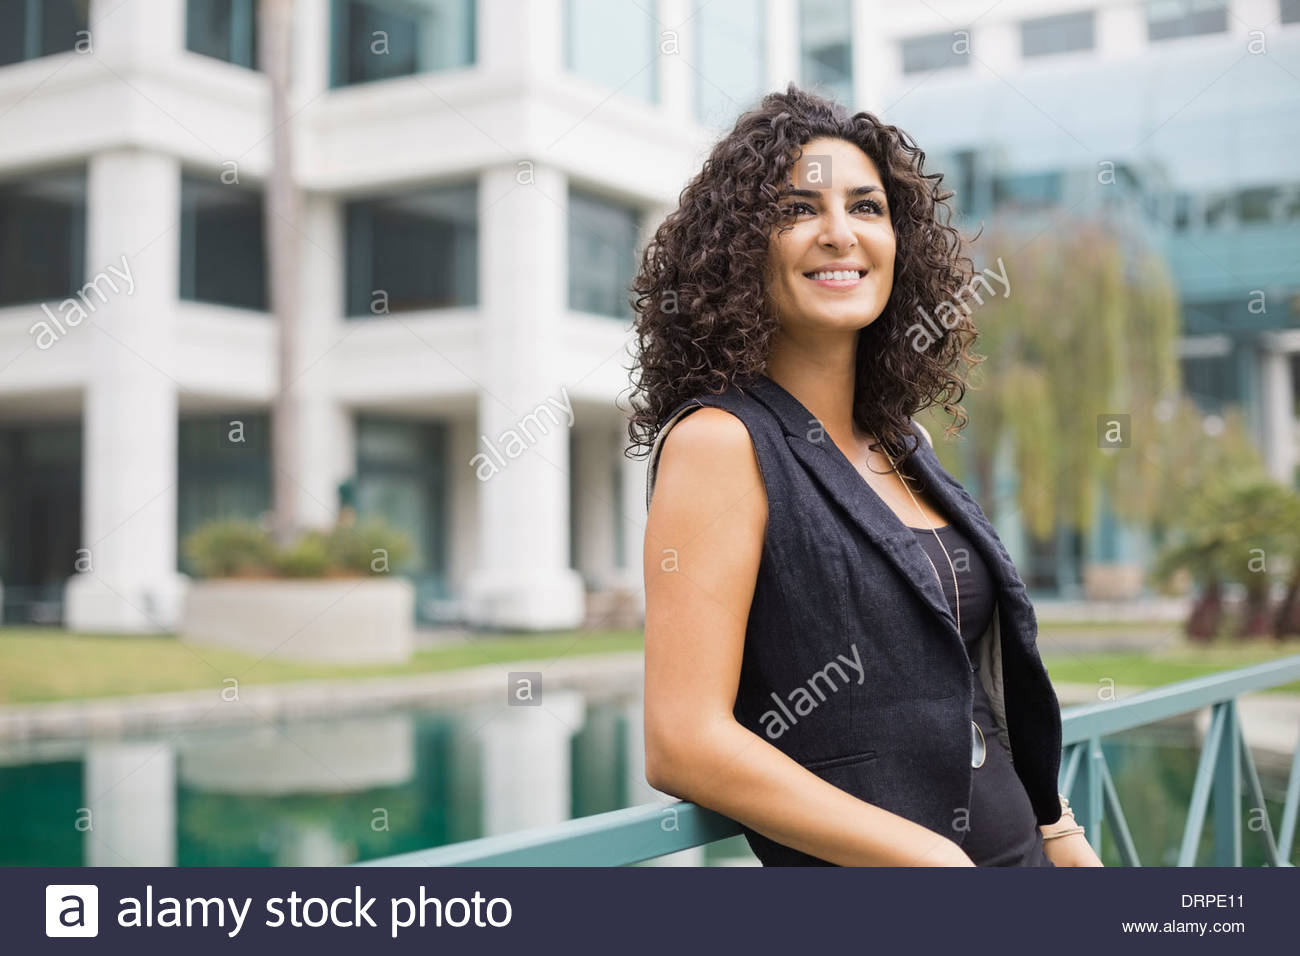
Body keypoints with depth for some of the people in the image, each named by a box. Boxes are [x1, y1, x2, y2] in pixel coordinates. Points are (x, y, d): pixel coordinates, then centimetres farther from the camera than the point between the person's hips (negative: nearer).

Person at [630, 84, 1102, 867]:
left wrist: (1061, 836, 9)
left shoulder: (903, 443, 7)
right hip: (856, 861, -7)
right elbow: (685, 745, -21)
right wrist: (932, 855, -19)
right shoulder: (722, 442, -14)